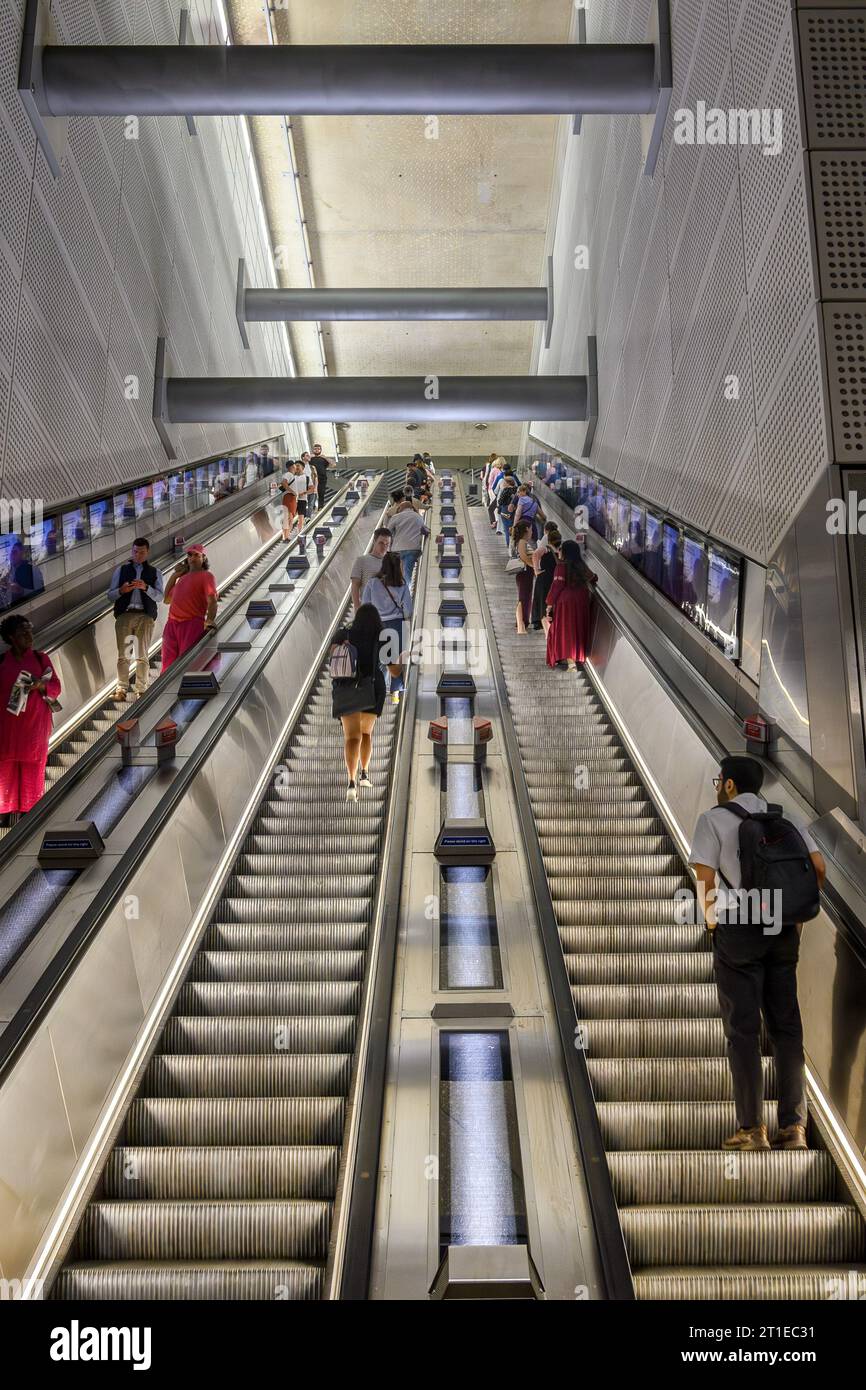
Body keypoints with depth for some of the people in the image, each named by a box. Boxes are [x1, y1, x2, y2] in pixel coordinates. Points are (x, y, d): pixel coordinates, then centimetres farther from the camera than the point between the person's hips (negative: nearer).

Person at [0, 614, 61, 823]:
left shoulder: (41, 659, 3)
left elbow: (56, 687, 3)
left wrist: (41, 685, -17)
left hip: (35, 722, 0)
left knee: (33, 765, 1)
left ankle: (30, 810, 10)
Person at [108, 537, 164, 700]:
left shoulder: (154, 572, 15)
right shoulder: (121, 570, 17)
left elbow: (160, 596, 2)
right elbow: (110, 595, 13)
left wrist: (145, 588, -15)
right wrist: (122, 590, -8)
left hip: (145, 615, -1)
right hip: (124, 614, 1)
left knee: (142, 655, -3)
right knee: (123, 655, -5)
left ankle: (141, 689, -2)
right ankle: (121, 689, -6)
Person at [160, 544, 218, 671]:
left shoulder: (206, 576, 2)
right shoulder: (183, 577, 23)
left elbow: (212, 600, -12)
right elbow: (167, 599, 28)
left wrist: (210, 620, -30)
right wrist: (174, 575, 25)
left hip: (192, 624, -7)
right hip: (172, 624, 7)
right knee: (168, 665, 3)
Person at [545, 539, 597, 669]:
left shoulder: (561, 566, -14)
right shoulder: (581, 566, 4)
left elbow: (556, 586, -17)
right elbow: (593, 578, 17)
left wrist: (550, 604, -12)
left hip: (565, 601, -6)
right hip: (581, 601, 6)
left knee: (565, 630, 0)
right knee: (578, 628, 16)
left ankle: (569, 660, -11)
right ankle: (578, 657, 24)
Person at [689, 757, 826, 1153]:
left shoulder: (713, 819, -2)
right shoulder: (785, 818, 11)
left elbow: (704, 878, -9)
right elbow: (818, 867, 3)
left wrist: (710, 918, 5)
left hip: (738, 929, -4)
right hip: (784, 930, 4)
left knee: (742, 1030, 2)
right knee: (786, 1027, 9)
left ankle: (752, 1129, 4)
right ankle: (794, 1126, 8)